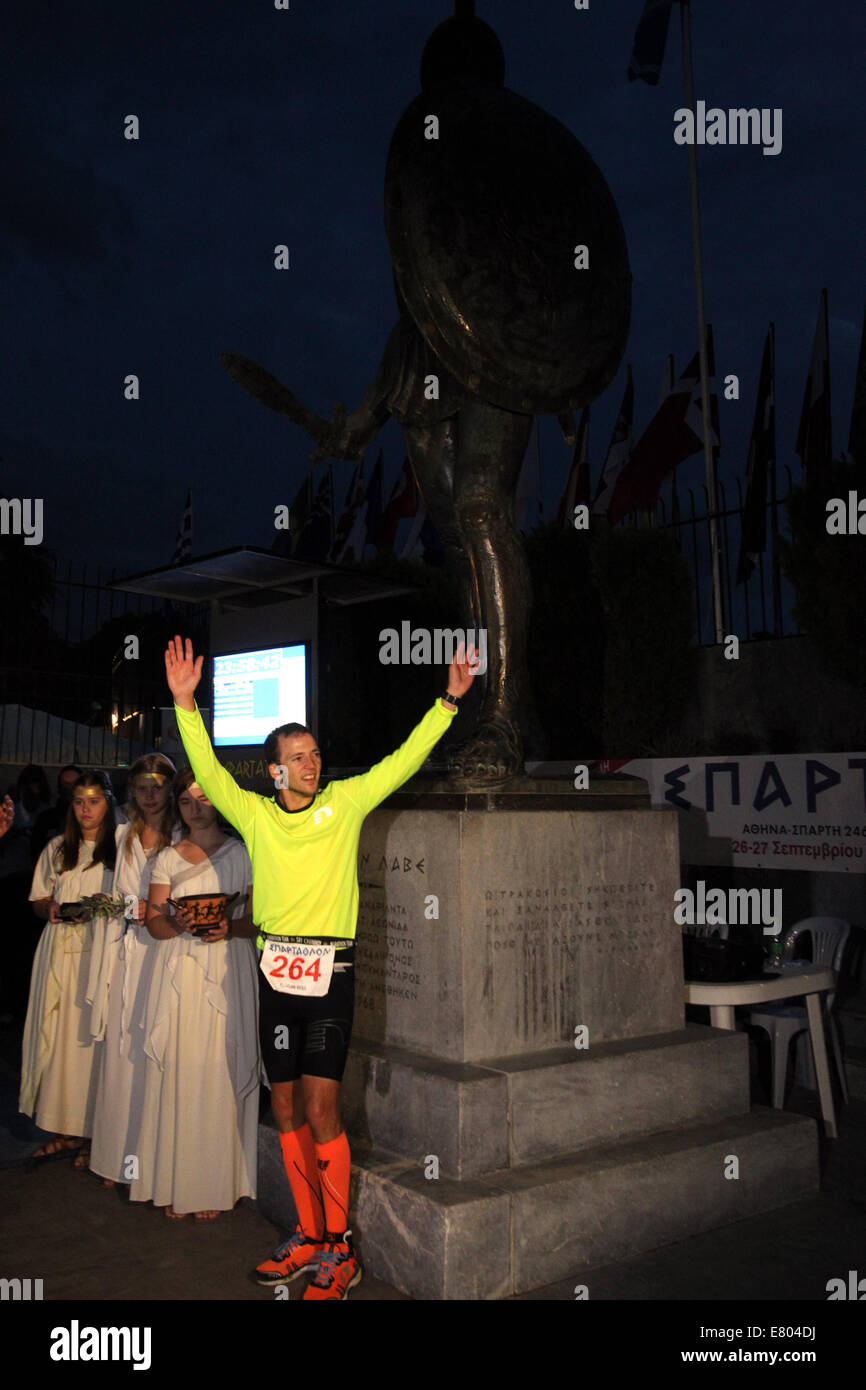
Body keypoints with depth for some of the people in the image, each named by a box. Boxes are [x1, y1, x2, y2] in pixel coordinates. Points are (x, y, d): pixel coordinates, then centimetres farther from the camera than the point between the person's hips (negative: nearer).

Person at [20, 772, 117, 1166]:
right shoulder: (57, 849, 14)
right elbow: (38, 901, 17)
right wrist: (52, 908, -4)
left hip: (100, 955, -4)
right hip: (59, 952, 4)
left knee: (92, 1037, -3)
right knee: (56, 1036, 3)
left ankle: (93, 1133, 8)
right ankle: (63, 1130, 14)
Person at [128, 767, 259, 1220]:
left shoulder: (241, 854, 5)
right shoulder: (168, 858, 12)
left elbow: (259, 919, 1)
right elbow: (154, 922, 6)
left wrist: (230, 928, -18)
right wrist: (177, 923, -14)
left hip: (226, 971, -2)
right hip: (177, 973, 2)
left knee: (217, 1073, -3)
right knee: (176, 1071, 0)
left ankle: (213, 1186, 7)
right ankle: (174, 1184, 11)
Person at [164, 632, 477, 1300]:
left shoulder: (345, 802, 3)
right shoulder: (256, 814, 7)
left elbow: (403, 761, 0)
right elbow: (208, 770, -1)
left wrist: (449, 701, -6)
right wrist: (186, 703, -11)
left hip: (331, 969, -3)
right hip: (276, 969, 3)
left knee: (320, 1107, -7)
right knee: (286, 1106, 10)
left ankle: (338, 1251, 6)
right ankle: (310, 1235, 25)